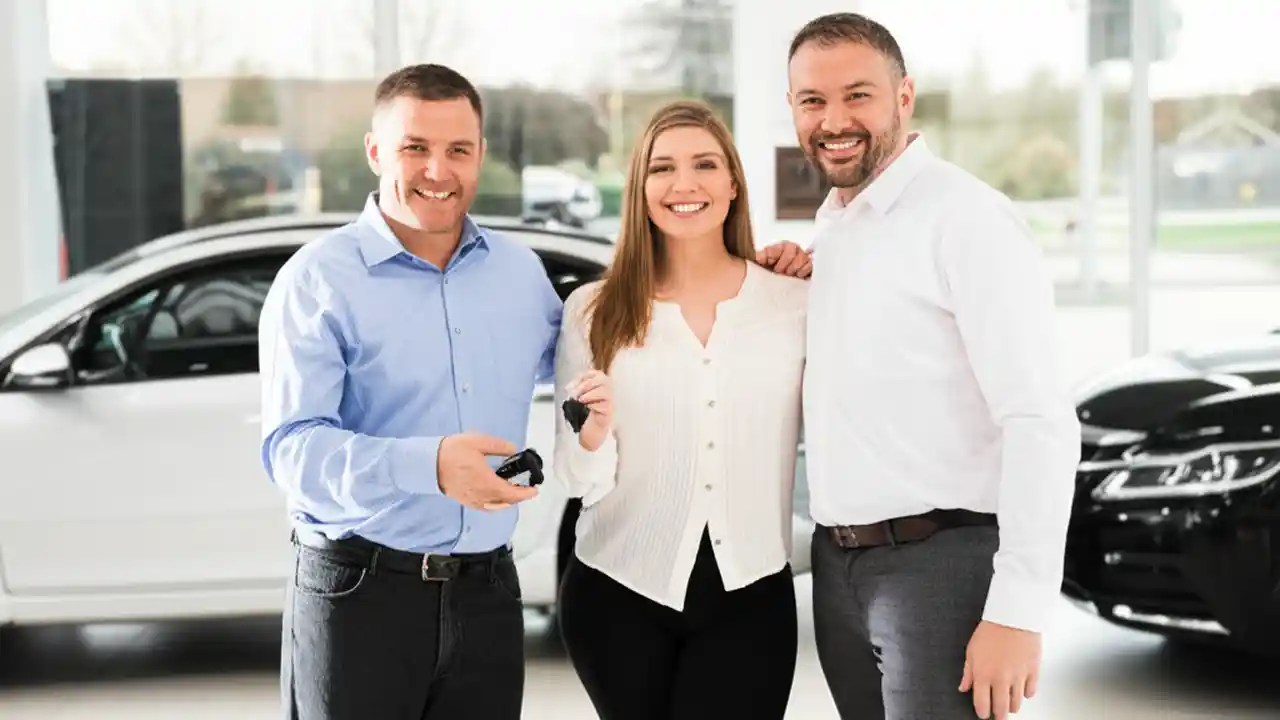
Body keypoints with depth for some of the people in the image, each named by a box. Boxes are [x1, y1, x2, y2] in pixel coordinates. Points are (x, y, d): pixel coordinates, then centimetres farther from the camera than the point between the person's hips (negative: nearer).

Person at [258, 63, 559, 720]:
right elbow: (292, 446, -15)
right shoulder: (319, 278, -6)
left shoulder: (520, 270, 10)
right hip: (357, 592, -4)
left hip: (488, 593, 4)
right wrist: (429, 466, -32)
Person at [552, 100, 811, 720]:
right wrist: (595, 430, -23)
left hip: (750, 597, 0)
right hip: (617, 597, 0)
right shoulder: (593, 312, -1)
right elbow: (581, 482, -2)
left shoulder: (796, 303, -1)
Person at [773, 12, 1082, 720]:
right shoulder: (829, 225, 12)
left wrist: (1018, 611, -22)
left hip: (939, 560, -7)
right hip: (838, 560, 8)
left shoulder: (967, 218, -12)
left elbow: (1041, 423, -18)